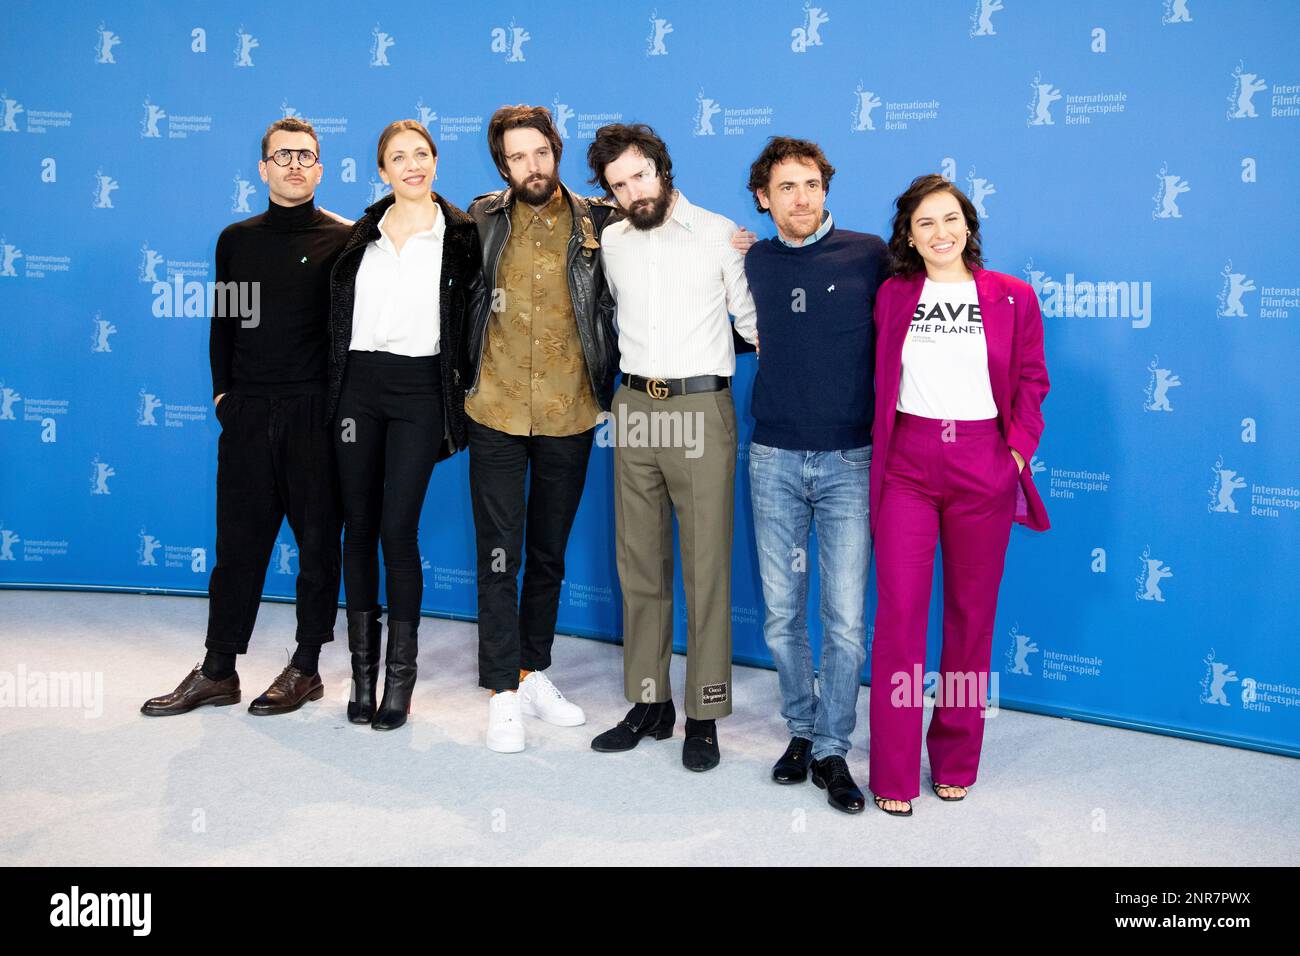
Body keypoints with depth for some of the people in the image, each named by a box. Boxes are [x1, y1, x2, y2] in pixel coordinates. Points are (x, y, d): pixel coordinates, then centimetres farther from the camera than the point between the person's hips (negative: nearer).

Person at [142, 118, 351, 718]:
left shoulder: (344, 240, 0)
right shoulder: (237, 239, 12)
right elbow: (223, 322, 16)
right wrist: (223, 390, 7)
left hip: (316, 413, -3)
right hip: (247, 412, 4)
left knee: (317, 540, 4)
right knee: (238, 539, 8)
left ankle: (305, 669, 17)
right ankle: (217, 672, 18)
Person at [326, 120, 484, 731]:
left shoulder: (461, 236, 1)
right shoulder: (361, 236, 11)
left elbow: (476, 315, 2)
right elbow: (338, 315, 17)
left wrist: (458, 387, -3)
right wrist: (336, 389, 12)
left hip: (419, 389, -3)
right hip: (358, 385, 4)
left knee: (398, 529, -6)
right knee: (358, 526, 6)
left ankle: (400, 675, 7)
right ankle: (363, 670, 17)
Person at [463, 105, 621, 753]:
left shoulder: (600, 222, 1)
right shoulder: (481, 220, 3)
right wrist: (463, 379, 7)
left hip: (570, 415, 1)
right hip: (496, 413, -1)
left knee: (550, 553, 13)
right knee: (499, 555, 0)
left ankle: (534, 672, 29)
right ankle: (503, 693, 10)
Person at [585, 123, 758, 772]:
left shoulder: (720, 233, 0)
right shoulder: (612, 242, 12)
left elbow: (753, 319, 3)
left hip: (701, 408, -4)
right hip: (634, 408, 5)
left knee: (706, 567, -3)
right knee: (639, 564, 8)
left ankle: (704, 715, 6)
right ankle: (649, 703, 19)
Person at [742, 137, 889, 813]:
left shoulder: (869, 255, -1)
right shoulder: (752, 263, 7)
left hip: (850, 458, -2)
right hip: (774, 458, 3)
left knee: (845, 618, -2)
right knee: (781, 613, 8)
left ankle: (832, 750, 14)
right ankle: (801, 729, 27)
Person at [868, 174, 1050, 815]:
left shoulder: (1013, 298, 5)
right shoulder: (892, 295, 7)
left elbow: (1030, 381, 5)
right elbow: (880, 379, 12)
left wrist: (1019, 449, -5)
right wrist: (880, 445, 2)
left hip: (984, 467, 1)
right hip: (906, 464, 0)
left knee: (972, 613, 8)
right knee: (900, 608, -5)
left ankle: (956, 761, 24)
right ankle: (893, 774, 5)